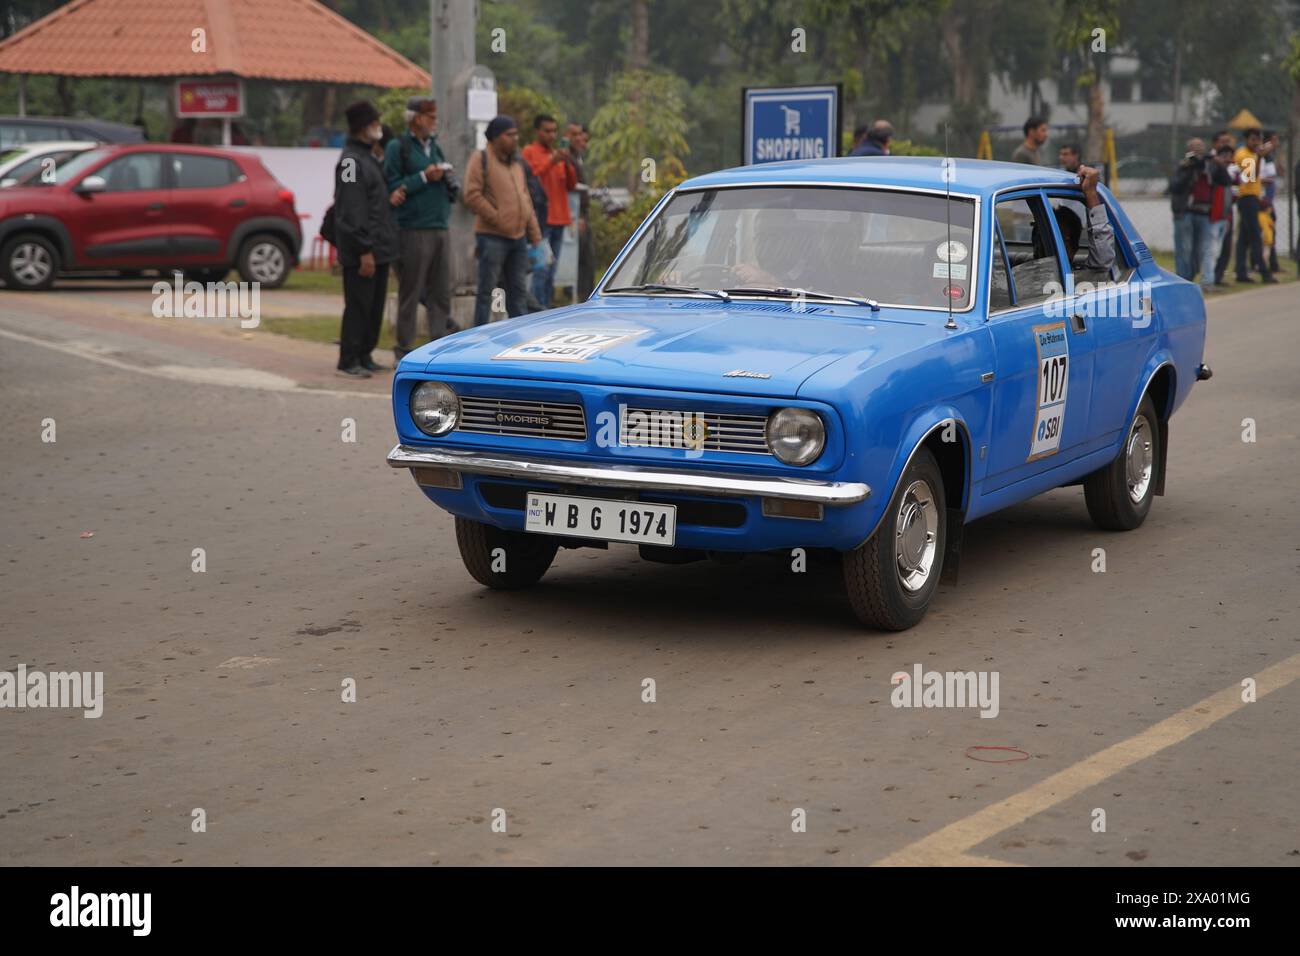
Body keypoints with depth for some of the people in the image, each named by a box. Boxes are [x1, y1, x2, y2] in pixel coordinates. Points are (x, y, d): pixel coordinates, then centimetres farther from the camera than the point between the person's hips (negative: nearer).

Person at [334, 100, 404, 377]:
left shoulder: (370, 158, 18)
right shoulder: (351, 160, -13)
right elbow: (351, 210, -19)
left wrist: (389, 199, 6)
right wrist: (364, 250, -22)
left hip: (379, 246, 10)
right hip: (361, 251, -10)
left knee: (375, 306, 12)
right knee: (358, 305, -6)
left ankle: (365, 356, 20)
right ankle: (349, 360, 0)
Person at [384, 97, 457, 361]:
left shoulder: (434, 146, 18)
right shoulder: (398, 148, -4)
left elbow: (450, 190, 23)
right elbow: (391, 186, -14)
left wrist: (447, 179, 1)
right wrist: (424, 177, -16)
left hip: (439, 228, 7)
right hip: (413, 230, -7)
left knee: (441, 292, 7)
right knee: (410, 292, -2)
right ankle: (404, 347, 5)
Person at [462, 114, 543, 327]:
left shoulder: (516, 164, 18)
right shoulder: (481, 159, -5)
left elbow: (526, 200, 20)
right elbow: (472, 196, -14)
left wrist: (535, 235, 12)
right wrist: (497, 219, -15)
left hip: (518, 237, 7)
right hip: (493, 237, -7)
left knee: (519, 291, 10)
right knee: (486, 291, -3)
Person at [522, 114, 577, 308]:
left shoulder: (559, 153, 19)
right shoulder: (529, 152, 0)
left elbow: (571, 185, 15)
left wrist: (568, 165, -3)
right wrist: (551, 161, -18)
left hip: (559, 219, 7)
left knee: (551, 272, 7)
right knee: (542, 270, -12)